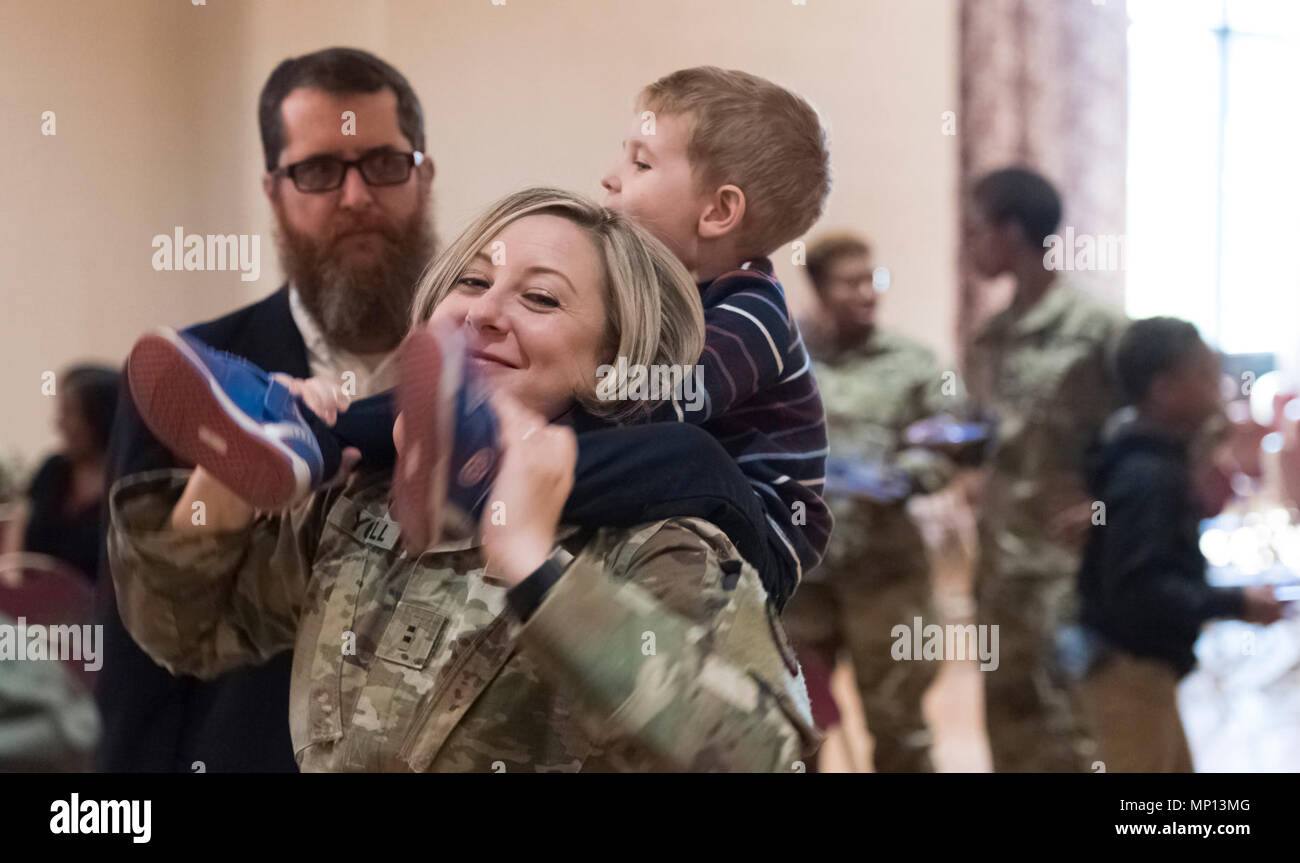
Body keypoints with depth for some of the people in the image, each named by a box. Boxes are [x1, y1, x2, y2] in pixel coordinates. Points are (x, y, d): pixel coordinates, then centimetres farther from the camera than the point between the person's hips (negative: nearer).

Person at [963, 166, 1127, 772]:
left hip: (1067, 563, -8)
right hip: (999, 560, 8)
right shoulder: (990, 340, 10)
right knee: (1010, 722, 14)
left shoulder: (1097, 331, -12)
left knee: (1062, 736, -6)